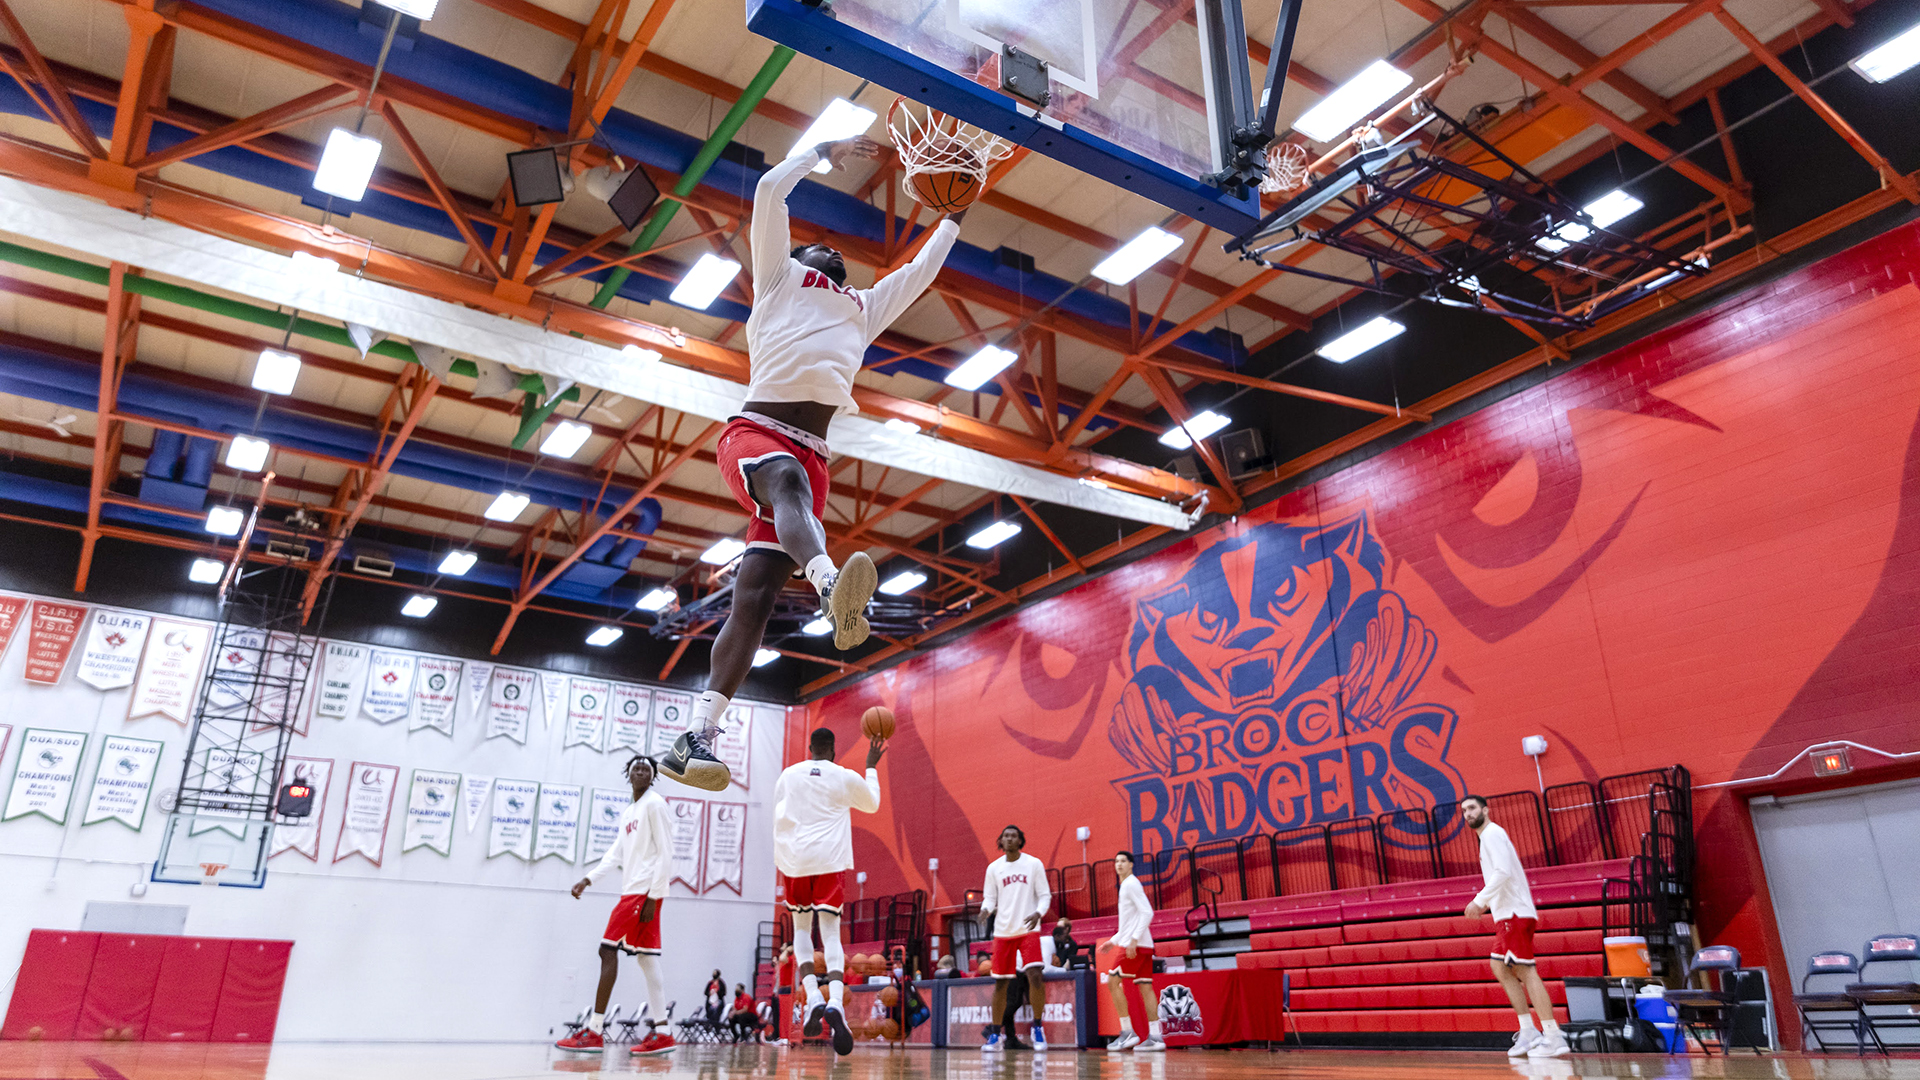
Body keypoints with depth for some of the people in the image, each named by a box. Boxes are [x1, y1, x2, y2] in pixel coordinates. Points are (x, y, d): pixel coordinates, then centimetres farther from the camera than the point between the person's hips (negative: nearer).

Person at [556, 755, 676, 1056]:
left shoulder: (654, 804, -6)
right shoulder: (627, 813, 22)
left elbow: (666, 854, -12)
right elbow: (616, 854, 19)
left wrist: (652, 896, -17)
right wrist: (588, 879, 5)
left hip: (644, 891, -9)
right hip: (633, 891, 9)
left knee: (608, 950, -9)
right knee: (645, 956, 5)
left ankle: (593, 1032, -7)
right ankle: (662, 1034, 6)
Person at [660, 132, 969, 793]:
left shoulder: (863, 308, 36)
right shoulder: (779, 277, 23)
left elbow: (920, 271, 44)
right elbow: (771, 188, 17)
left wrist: (953, 216, 47)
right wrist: (825, 151, 28)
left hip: (810, 455, 4)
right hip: (755, 433, -4)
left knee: (755, 598, -9)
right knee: (789, 477, -40)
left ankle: (698, 736, -14)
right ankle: (829, 583, -70)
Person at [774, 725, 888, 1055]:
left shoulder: (788, 774, 8)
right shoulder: (845, 777, 3)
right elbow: (872, 804, 22)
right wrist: (872, 767, 32)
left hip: (793, 859, 1)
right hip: (830, 859, -1)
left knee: (802, 928, 17)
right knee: (831, 934, -3)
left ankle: (813, 997, -3)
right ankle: (835, 1002, -27)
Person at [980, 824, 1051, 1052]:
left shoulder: (1034, 864, -1)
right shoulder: (994, 868, 5)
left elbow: (1045, 895, 0)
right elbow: (989, 897, 9)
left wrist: (1038, 913, -19)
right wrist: (985, 909, -13)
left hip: (1028, 929, -2)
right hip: (1003, 931, 2)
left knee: (1035, 975, -18)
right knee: (1000, 982, 5)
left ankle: (1037, 1027, 0)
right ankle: (995, 1035, 16)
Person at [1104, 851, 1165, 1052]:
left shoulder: (1131, 884, -8)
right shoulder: (1126, 886, 21)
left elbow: (1147, 912, -18)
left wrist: (1134, 939, -24)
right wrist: (1113, 941, 27)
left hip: (1136, 945, -9)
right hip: (1143, 946, 9)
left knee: (1113, 981, -9)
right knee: (1145, 987, 5)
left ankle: (1128, 1033, -9)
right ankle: (1154, 1037, 3)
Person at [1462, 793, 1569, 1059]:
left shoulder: (1492, 833, -9)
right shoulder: (1489, 836, 20)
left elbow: (1503, 872, -21)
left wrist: (1480, 900, -20)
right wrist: (1486, 904, 20)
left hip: (1514, 913, -10)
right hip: (1506, 915, 10)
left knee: (1525, 971, -10)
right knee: (1502, 969, 10)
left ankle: (1554, 1037, -10)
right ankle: (1528, 1032, 11)